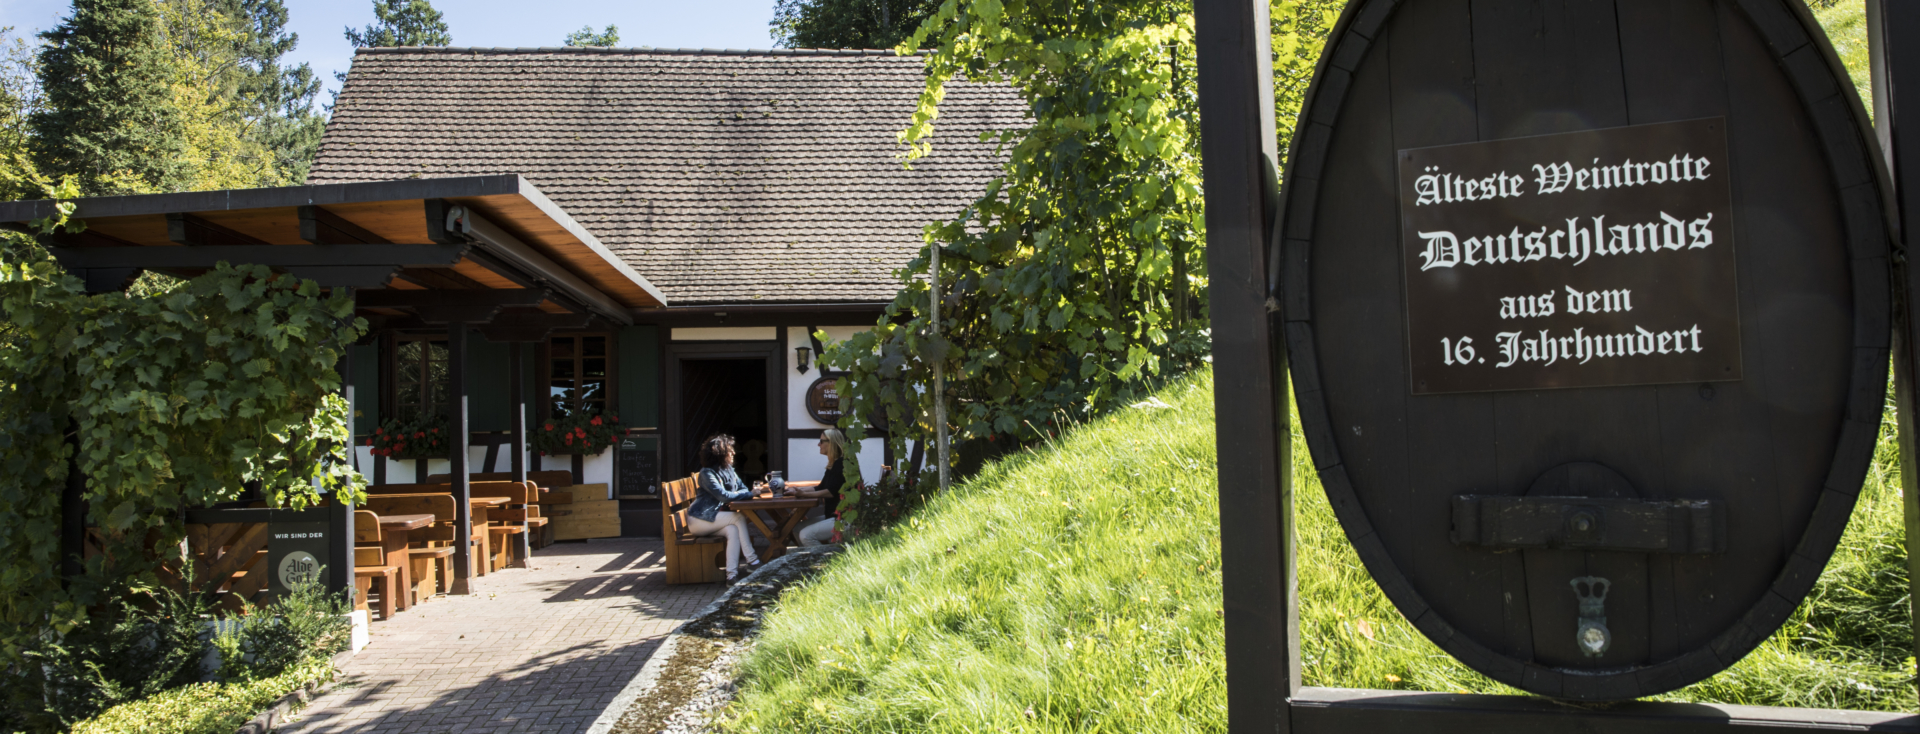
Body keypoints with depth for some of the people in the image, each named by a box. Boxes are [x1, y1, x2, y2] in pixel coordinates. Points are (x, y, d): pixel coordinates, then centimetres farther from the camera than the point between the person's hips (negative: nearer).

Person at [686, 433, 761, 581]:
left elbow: (742, 488, 9)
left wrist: (750, 491, -17)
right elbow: (724, 496, -26)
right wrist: (750, 493, -24)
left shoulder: (728, 469, 7)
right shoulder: (707, 473, -17)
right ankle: (751, 560, -19)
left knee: (733, 530, -27)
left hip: (714, 516, 6)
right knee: (739, 518, -23)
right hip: (698, 520, -6)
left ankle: (732, 574, -34)